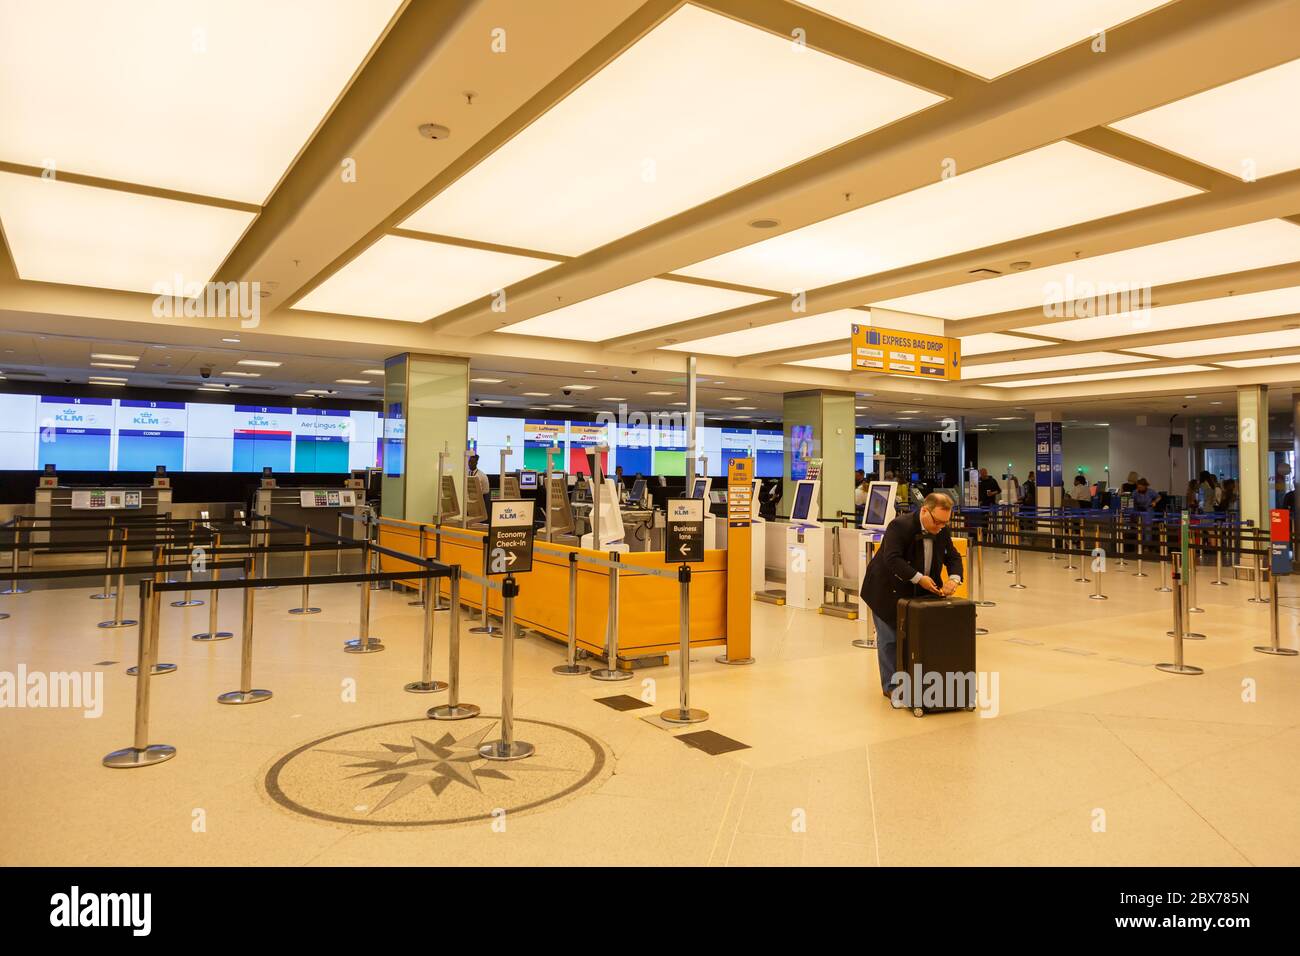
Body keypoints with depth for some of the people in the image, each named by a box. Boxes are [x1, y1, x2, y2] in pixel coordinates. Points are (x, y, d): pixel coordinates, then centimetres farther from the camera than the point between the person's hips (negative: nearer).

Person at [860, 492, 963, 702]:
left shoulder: (943, 531, -5)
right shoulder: (899, 526, -26)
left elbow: (953, 557, 2)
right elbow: (892, 559, -33)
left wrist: (954, 578, -18)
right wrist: (919, 578, -37)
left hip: (917, 592, 6)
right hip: (887, 590, -6)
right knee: (889, 639, 1)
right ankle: (891, 685, 12)